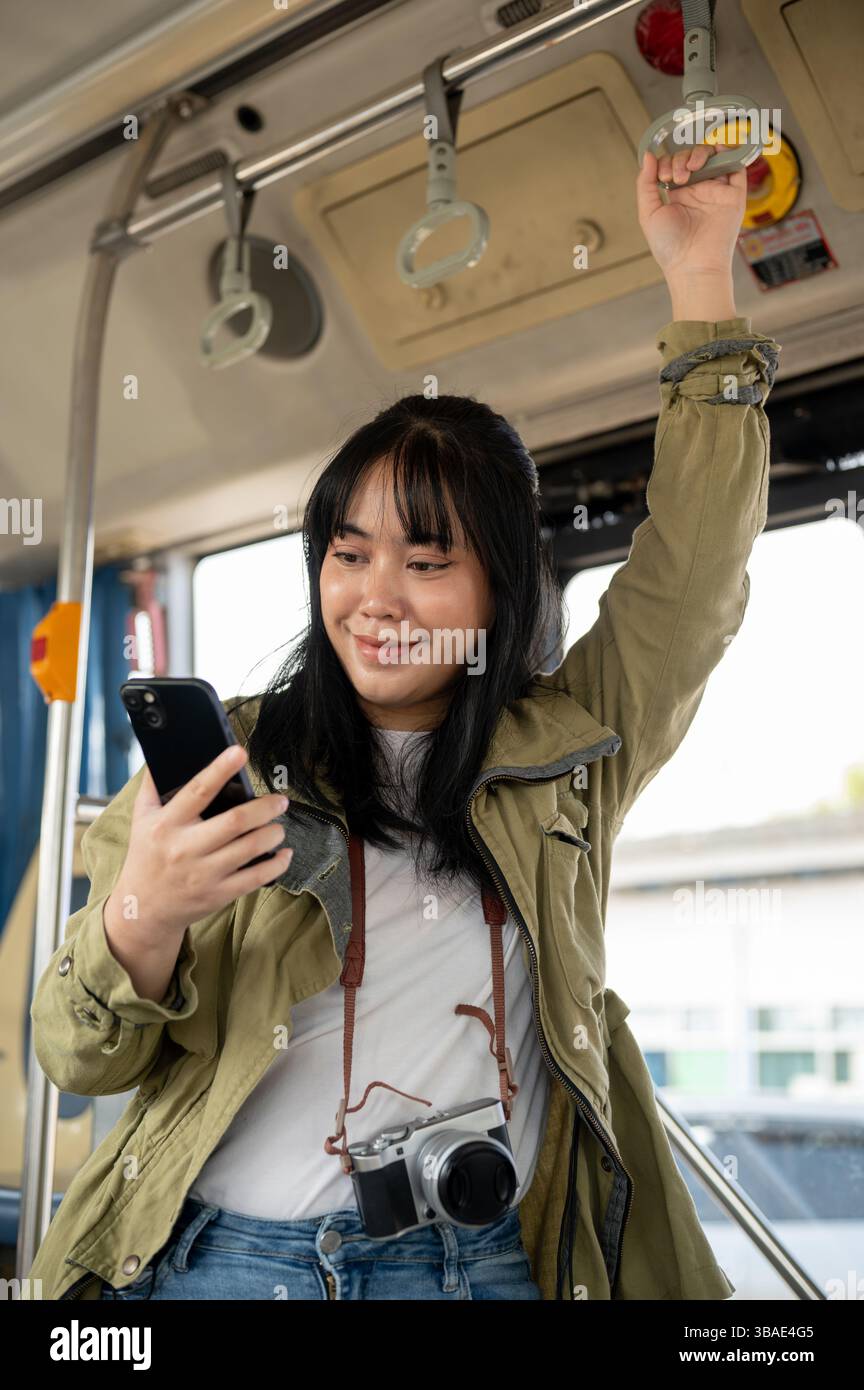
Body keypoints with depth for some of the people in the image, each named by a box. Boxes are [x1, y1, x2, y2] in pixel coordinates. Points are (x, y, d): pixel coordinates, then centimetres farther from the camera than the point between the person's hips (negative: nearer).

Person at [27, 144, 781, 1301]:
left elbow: (697, 570, 2)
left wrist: (701, 278, 0)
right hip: (225, 1258, -1)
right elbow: (82, 1060, 0)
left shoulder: (568, 755, 7)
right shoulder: (229, 761, 0)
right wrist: (141, 917, -22)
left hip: (487, 1264, 1)